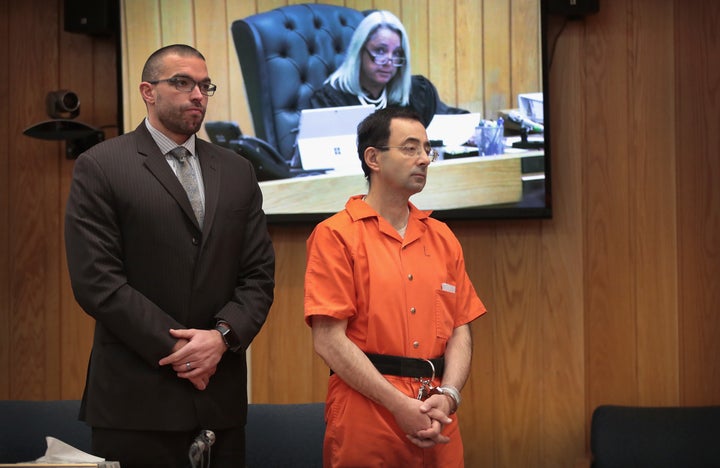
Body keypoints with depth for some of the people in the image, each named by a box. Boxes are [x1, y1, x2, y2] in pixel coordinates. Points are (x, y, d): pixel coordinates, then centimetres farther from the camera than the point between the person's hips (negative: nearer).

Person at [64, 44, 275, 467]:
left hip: (220, 394, 4)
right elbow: (96, 280, -9)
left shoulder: (237, 171, 13)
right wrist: (176, 346, -12)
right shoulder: (100, 167, -1)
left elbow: (260, 273, 8)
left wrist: (223, 336, -9)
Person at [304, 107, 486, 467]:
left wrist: (448, 396, -9)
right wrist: (400, 406, -15)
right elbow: (329, 340, -11)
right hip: (365, 419, -5)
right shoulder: (336, 235, -4)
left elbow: (460, 331, 9)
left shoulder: (442, 238, 12)